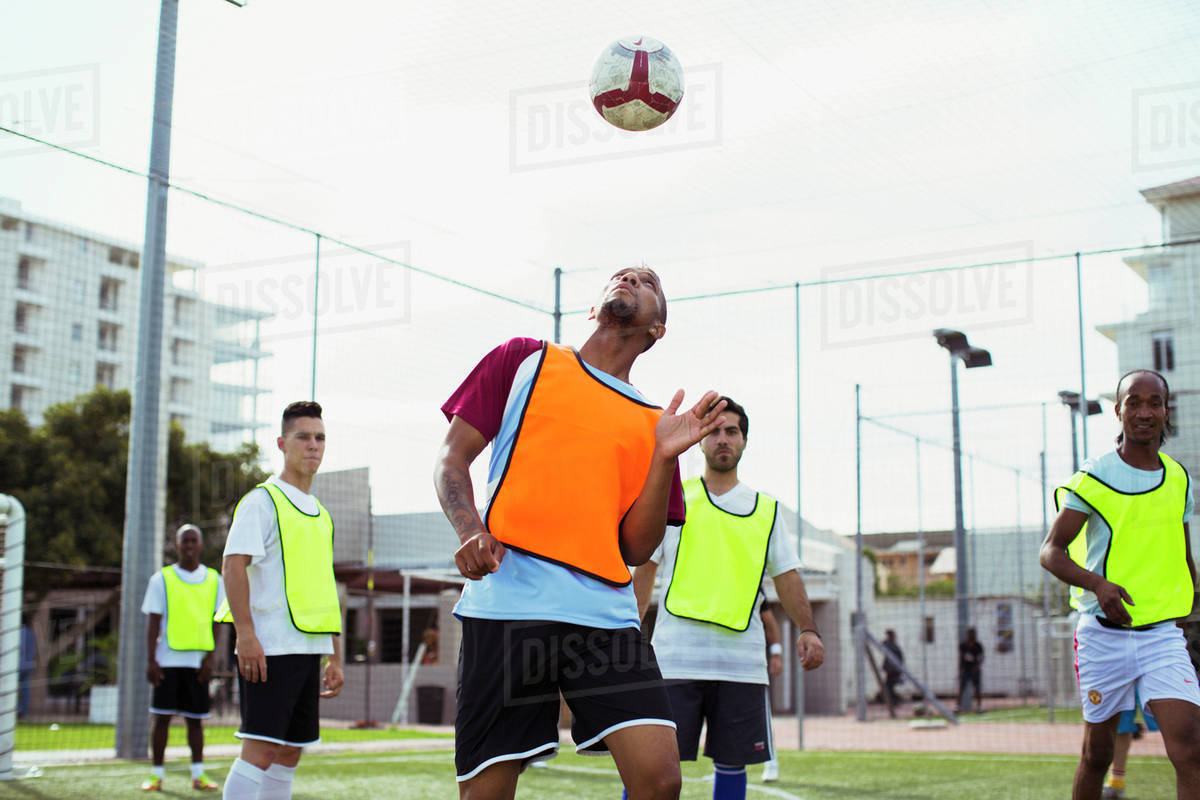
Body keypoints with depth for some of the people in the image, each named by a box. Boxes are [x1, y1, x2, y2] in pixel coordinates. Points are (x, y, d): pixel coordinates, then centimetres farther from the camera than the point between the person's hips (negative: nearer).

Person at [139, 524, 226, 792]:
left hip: (198, 662, 2)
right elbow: (153, 623, 1)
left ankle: (198, 774, 10)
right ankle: (156, 774, 6)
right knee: (162, 717, -1)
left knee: (195, 719, 5)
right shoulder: (161, 579, 4)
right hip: (168, 659, -1)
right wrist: (151, 660, -7)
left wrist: (210, 658, -2)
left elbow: (215, 623, 8)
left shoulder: (214, 580, 8)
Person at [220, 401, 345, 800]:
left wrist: (335, 657, 20)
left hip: (309, 647, 8)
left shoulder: (320, 513, 19)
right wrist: (245, 633, -22)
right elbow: (234, 565, -12)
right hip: (269, 647, -8)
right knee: (259, 750, -12)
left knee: (289, 753, 8)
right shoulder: (262, 500, -3)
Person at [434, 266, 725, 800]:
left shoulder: (652, 422, 18)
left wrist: (665, 457, 0)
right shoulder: (524, 360, 14)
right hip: (505, 603, -2)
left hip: (606, 615, 2)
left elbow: (635, 548, 11)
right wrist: (470, 529, -9)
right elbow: (450, 460, 10)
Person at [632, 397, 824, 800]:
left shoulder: (767, 510, 15)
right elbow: (644, 568, 10)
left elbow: (786, 576, 13)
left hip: (742, 658, 2)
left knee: (731, 765, 5)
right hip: (676, 656, -2)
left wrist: (808, 630, -2)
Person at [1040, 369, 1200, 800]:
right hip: (1104, 635, -2)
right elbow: (1050, 551, -7)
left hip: (1163, 635, 3)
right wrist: (1097, 583, -24)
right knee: (1097, 752, 8)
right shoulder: (1093, 479, -5)